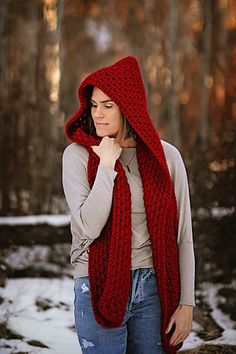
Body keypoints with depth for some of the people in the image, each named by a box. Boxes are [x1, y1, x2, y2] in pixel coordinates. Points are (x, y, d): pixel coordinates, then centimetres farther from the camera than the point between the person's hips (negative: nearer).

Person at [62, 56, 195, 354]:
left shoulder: (166, 156, 1)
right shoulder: (78, 155, -3)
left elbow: (183, 236, 2)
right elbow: (89, 228, -15)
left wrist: (187, 303, -1)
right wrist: (107, 164, -14)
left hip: (153, 288, 2)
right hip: (100, 287, -1)